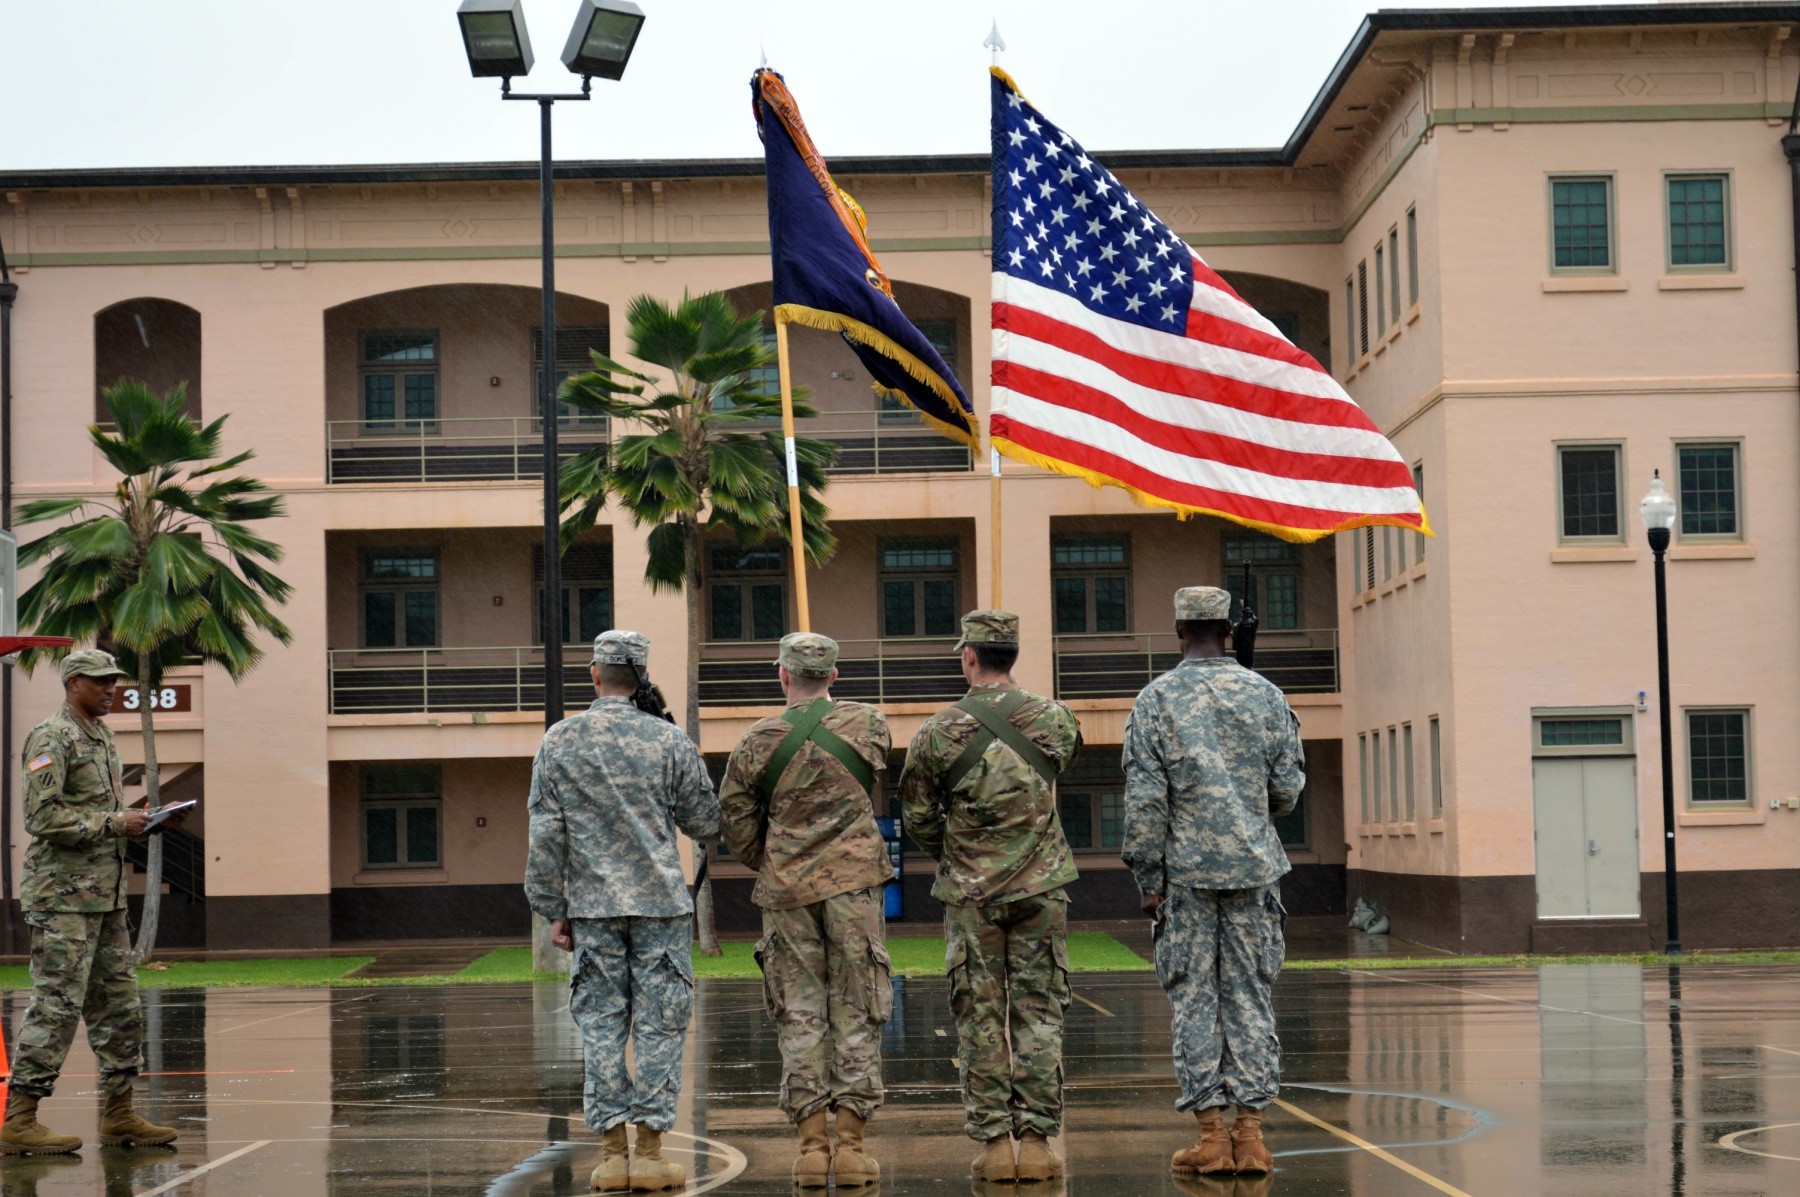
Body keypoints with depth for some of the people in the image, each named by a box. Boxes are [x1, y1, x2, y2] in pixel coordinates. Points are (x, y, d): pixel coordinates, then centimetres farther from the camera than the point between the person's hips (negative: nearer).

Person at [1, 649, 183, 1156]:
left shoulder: (102, 736, 18)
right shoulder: (51, 738, -10)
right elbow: (43, 817, -19)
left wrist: (147, 820, 8)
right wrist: (114, 823, -17)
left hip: (106, 895, 9)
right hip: (64, 895, -9)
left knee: (119, 1005, 10)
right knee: (56, 1005, -9)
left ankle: (119, 1115, 16)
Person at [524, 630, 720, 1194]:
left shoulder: (558, 741, 1)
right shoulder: (668, 739, -3)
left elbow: (545, 836, 1)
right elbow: (705, 823, 3)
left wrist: (554, 910, 8)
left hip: (592, 907, 2)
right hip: (660, 902, -1)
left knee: (601, 1023, 6)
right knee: (660, 1024, 2)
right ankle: (649, 1151, 0)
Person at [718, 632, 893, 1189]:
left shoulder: (758, 740, -1)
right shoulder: (868, 723, 0)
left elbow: (734, 817, 5)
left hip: (787, 891, 1)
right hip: (854, 883, 0)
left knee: (799, 1017, 6)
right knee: (856, 1015, 4)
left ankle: (812, 1144, 3)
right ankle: (850, 1143, 1)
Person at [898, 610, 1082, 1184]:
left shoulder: (938, 733, -8)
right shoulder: (1055, 719, -2)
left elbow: (918, 819, 1)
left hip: (970, 896, -1)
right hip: (1041, 890, 1)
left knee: (980, 1021, 5)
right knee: (1038, 1017, 5)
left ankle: (994, 1144, 5)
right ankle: (1037, 1141, 4)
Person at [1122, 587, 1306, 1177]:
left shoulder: (1155, 700, -3)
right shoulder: (1265, 695, 3)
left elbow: (1144, 801, -6)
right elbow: (1289, 787, 5)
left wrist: (1149, 879, 0)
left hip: (1186, 870, -2)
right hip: (1253, 867, 2)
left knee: (1195, 1000, 3)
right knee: (1249, 996, 5)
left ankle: (1211, 1136, 1)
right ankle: (1249, 1134, 3)